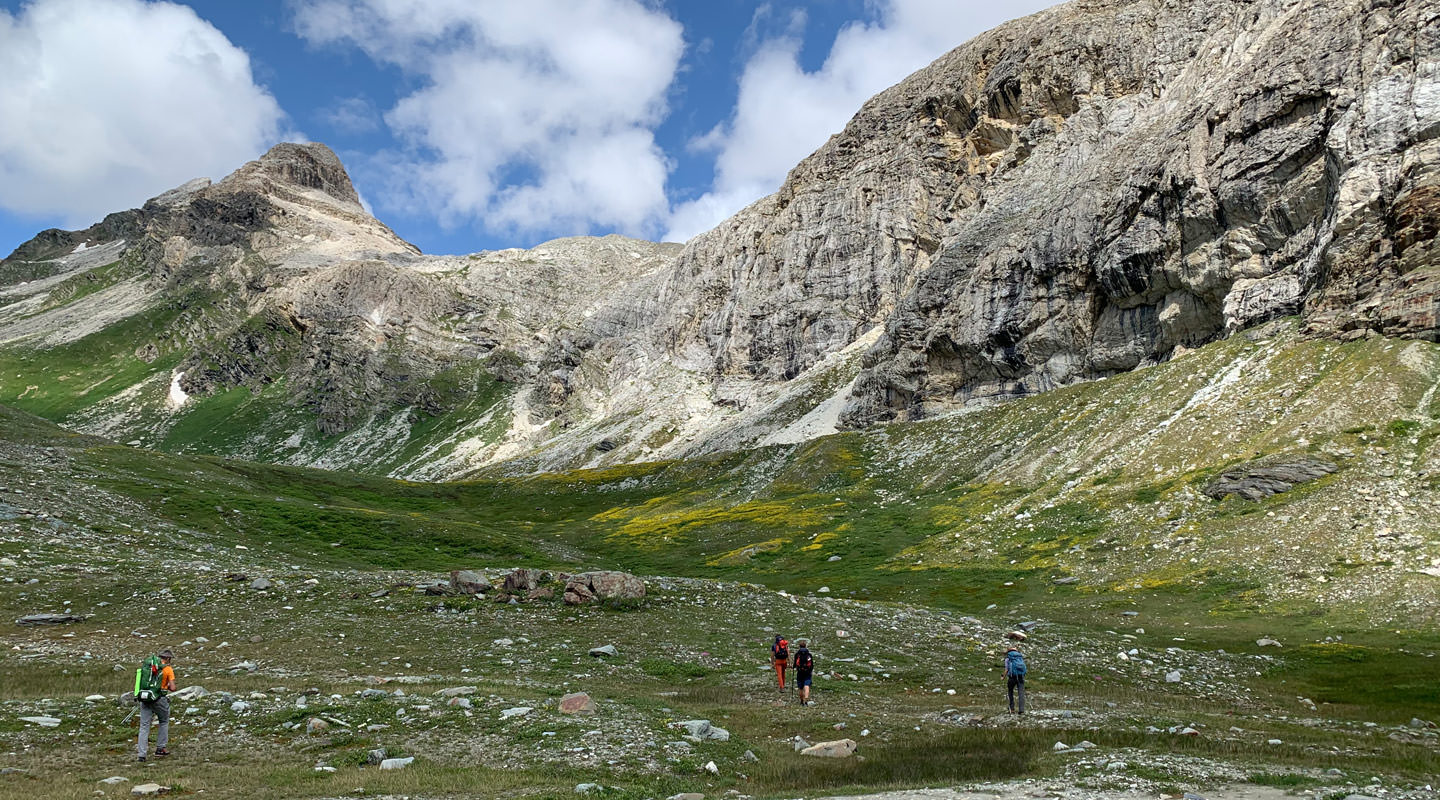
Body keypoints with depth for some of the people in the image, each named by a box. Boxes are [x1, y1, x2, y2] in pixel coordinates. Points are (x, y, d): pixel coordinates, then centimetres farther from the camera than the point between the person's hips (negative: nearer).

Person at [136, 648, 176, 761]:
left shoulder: (146, 666, 9)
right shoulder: (168, 669, -5)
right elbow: (173, 688, -8)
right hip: (159, 699, -3)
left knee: (144, 726, 8)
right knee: (164, 722, 19)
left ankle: (142, 754, 3)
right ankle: (160, 748, 20)